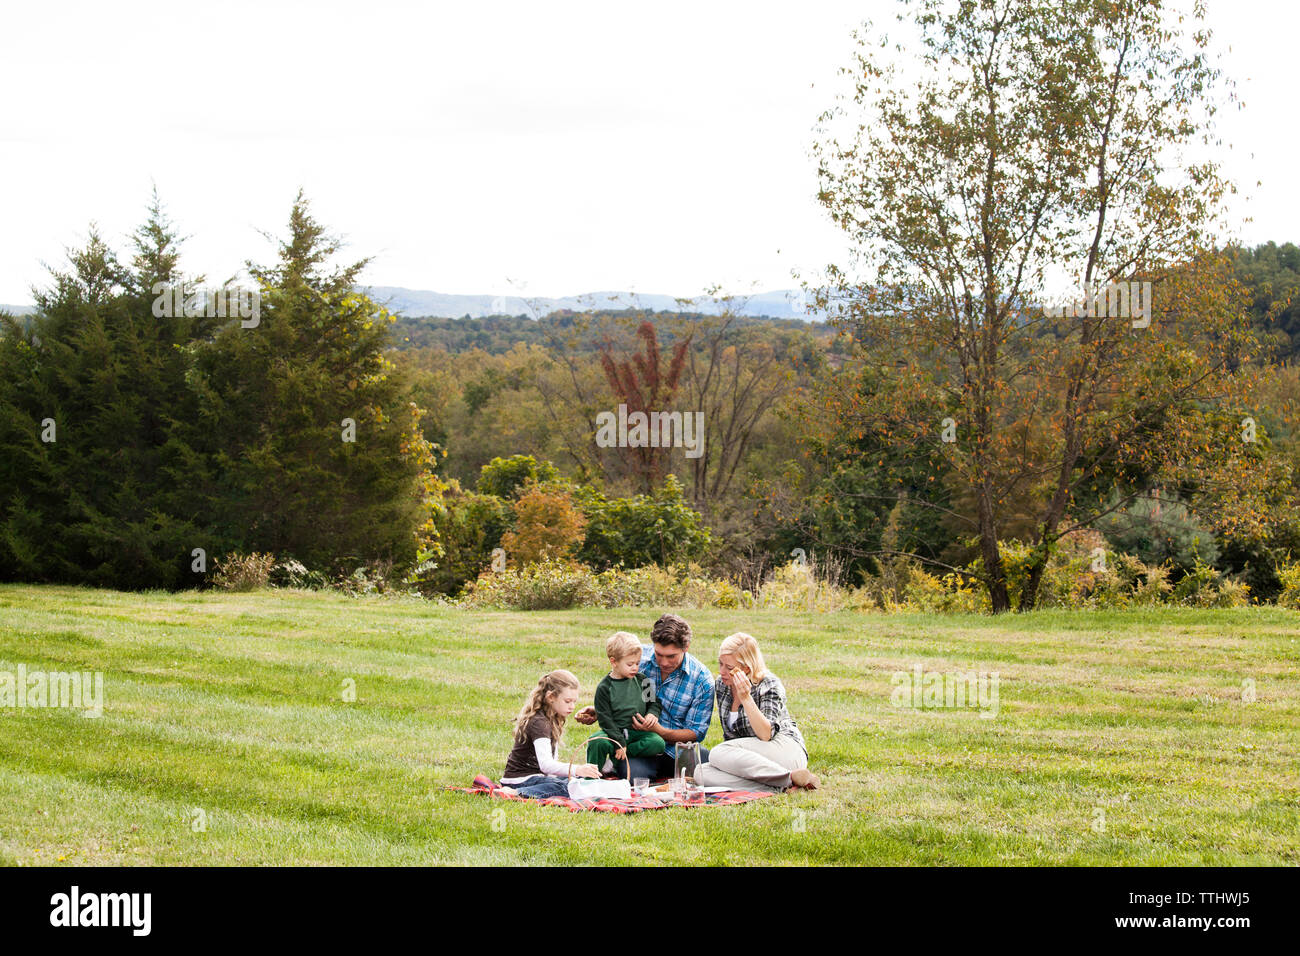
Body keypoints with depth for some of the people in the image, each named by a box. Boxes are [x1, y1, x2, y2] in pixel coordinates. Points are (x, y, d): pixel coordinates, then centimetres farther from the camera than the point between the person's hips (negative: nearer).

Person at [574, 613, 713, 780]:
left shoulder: (702, 680, -6)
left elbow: (696, 732, -3)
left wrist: (658, 730, -19)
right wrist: (597, 712, -3)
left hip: (675, 751, 2)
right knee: (636, 774, -37)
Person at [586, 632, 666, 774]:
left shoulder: (641, 681, 6)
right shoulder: (604, 687, -6)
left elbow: (654, 702, 15)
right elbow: (605, 719, -9)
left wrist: (652, 714, -9)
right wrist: (619, 742, -17)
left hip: (638, 731, 3)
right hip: (615, 731, -3)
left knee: (658, 743, -26)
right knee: (596, 742, -33)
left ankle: (614, 760, -19)